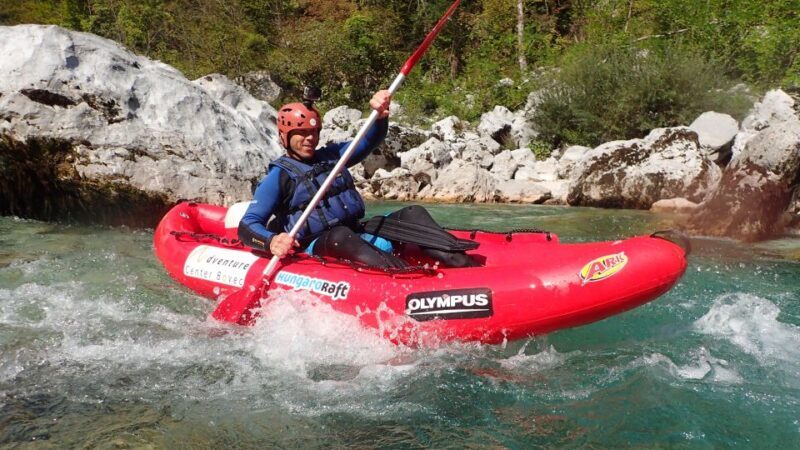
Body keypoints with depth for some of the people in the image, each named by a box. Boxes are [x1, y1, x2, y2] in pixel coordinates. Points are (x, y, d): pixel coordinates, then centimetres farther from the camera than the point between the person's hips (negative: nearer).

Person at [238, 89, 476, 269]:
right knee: (340, 236, -39)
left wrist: (380, 115, -7)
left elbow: (369, 142, 16)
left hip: (357, 237, 7)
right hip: (317, 251, -7)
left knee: (412, 213, -8)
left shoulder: (330, 156, 15)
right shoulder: (279, 176, -3)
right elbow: (247, 226, -9)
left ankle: (463, 266, -28)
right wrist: (271, 241, -32)